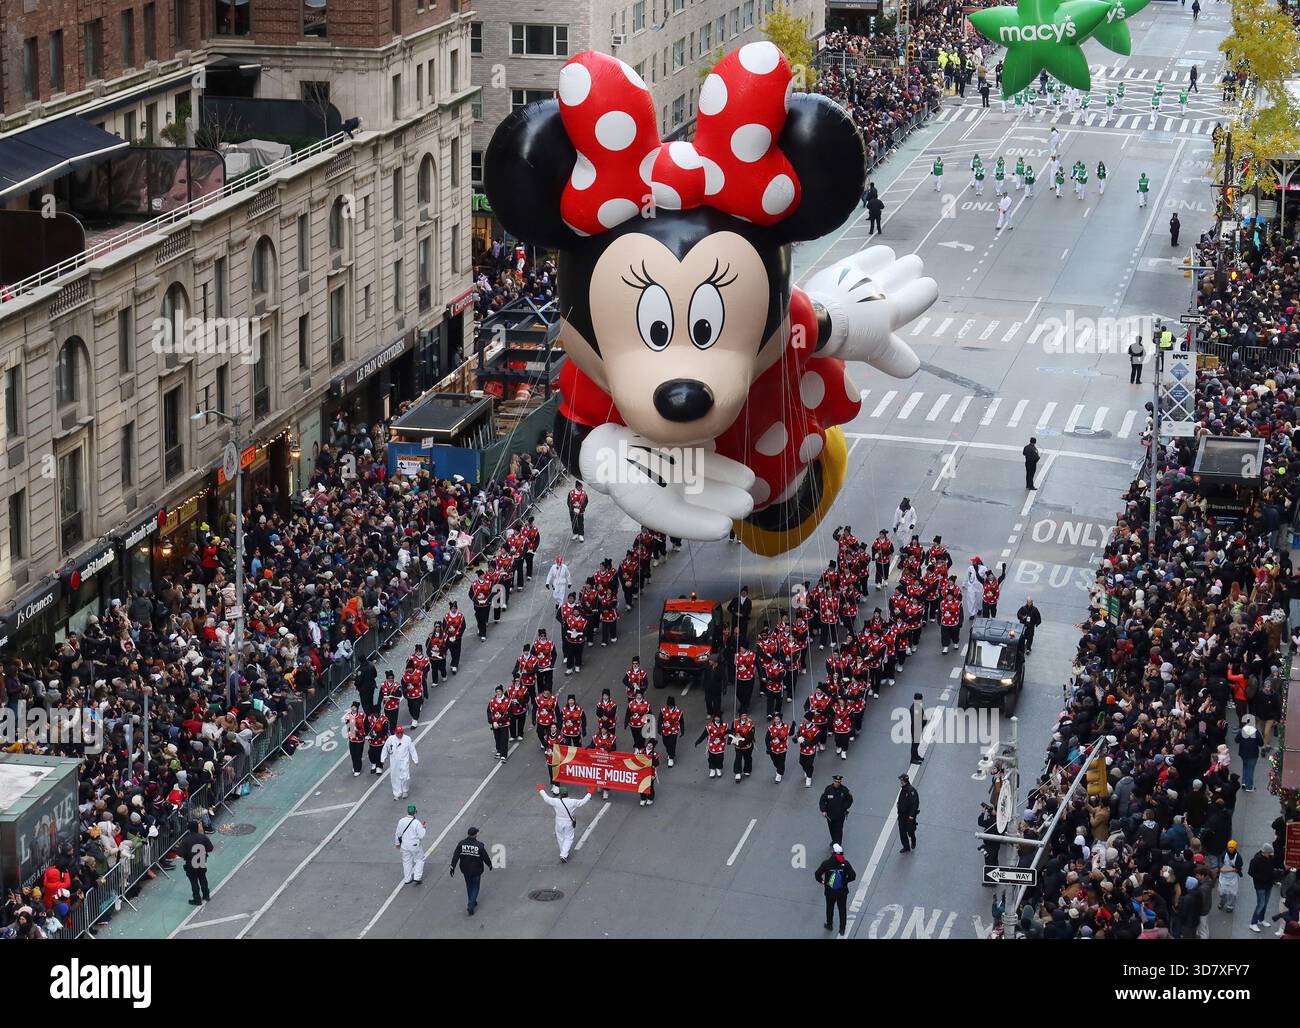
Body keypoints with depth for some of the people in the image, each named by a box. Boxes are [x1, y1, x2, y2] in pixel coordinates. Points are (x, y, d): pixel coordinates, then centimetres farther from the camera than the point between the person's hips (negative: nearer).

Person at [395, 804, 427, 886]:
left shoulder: (401, 821, -10)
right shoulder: (417, 823, -23)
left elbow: (398, 833, 2)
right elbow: (421, 835, -19)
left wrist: (397, 843, 18)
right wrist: (423, 828, -1)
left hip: (405, 845, 4)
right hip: (415, 845, -4)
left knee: (407, 862, 18)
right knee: (419, 860, 17)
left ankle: (407, 879, 28)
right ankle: (417, 878, 12)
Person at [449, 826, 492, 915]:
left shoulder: (461, 844, -11)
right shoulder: (479, 846, -19)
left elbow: (455, 856, -10)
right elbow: (485, 857, -9)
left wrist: (453, 867, -4)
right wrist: (489, 865, 10)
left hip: (465, 870, 3)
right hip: (476, 871, -3)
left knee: (469, 886, 23)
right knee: (475, 888, 11)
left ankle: (472, 903, 37)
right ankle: (470, 905, -2)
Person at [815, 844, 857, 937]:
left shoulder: (826, 863, -17)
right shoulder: (845, 863, -15)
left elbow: (817, 874, -14)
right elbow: (853, 876, -14)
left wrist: (821, 881, 6)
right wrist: (845, 880, 5)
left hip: (829, 891, 0)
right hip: (842, 891, 0)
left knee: (830, 908, 24)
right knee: (842, 909, 17)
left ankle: (830, 925, 40)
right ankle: (842, 929, 24)